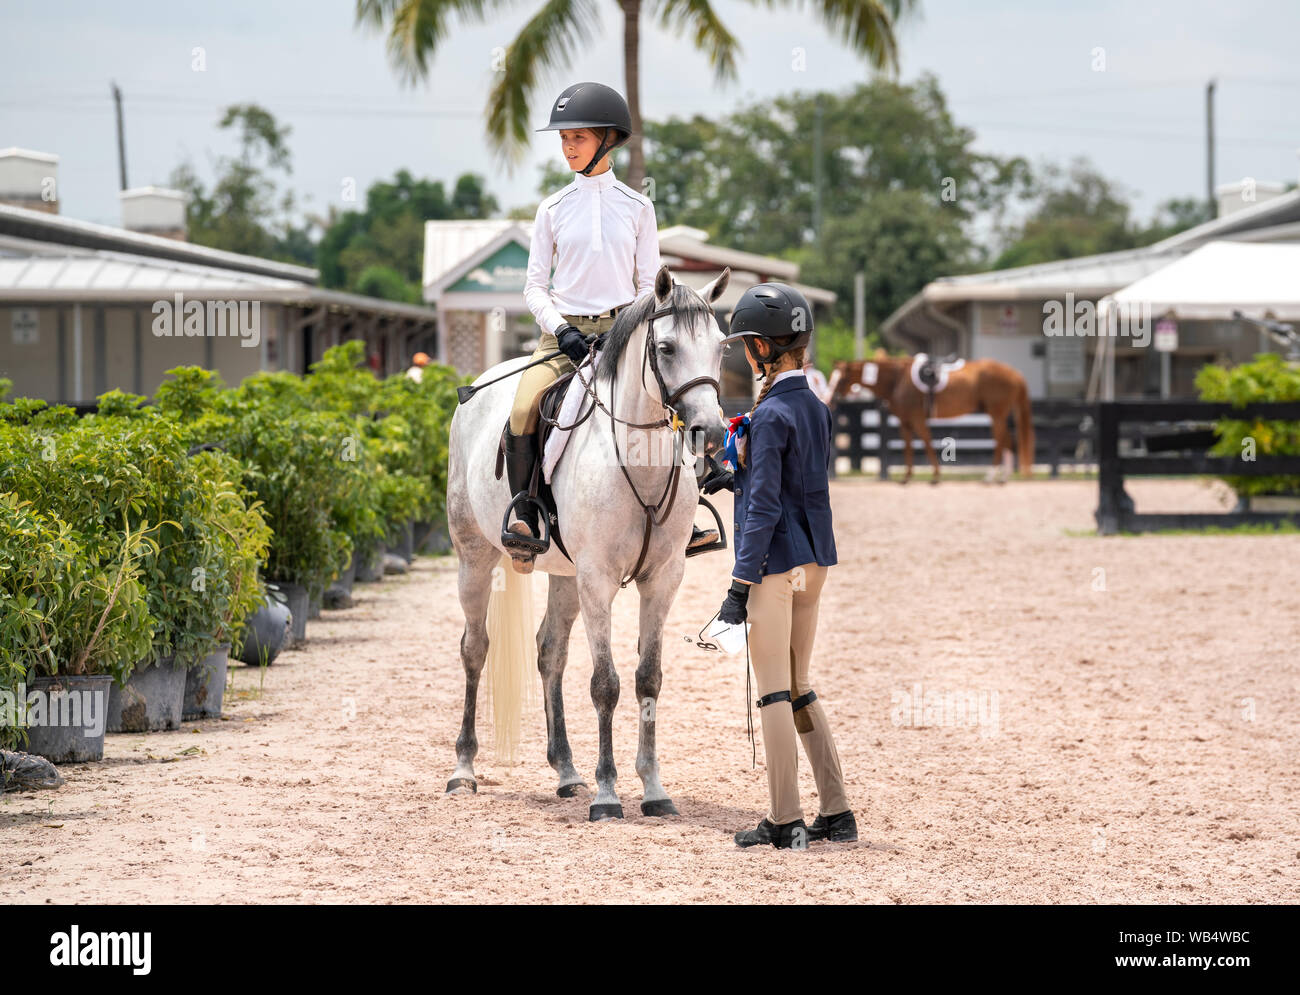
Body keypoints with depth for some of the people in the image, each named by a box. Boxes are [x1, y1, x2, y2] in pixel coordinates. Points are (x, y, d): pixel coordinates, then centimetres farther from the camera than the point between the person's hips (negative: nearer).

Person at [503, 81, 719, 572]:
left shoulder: (637, 207, 7)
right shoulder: (553, 209, 7)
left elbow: (648, 282, 7)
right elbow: (535, 285, 5)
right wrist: (561, 329, -12)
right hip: (564, 332, 0)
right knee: (522, 410, -26)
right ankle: (523, 521, -21)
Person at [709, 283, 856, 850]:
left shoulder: (770, 415, -15)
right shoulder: (816, 409, 9)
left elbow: (764, 507, -18)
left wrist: (741, 584, -16)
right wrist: (734, 475, 18)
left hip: (776, 563, -8)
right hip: (815, 559, 8)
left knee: (774, 692, -1)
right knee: (799, 690, 16)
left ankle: (785, 821, 1)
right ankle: (836, 814, 15)